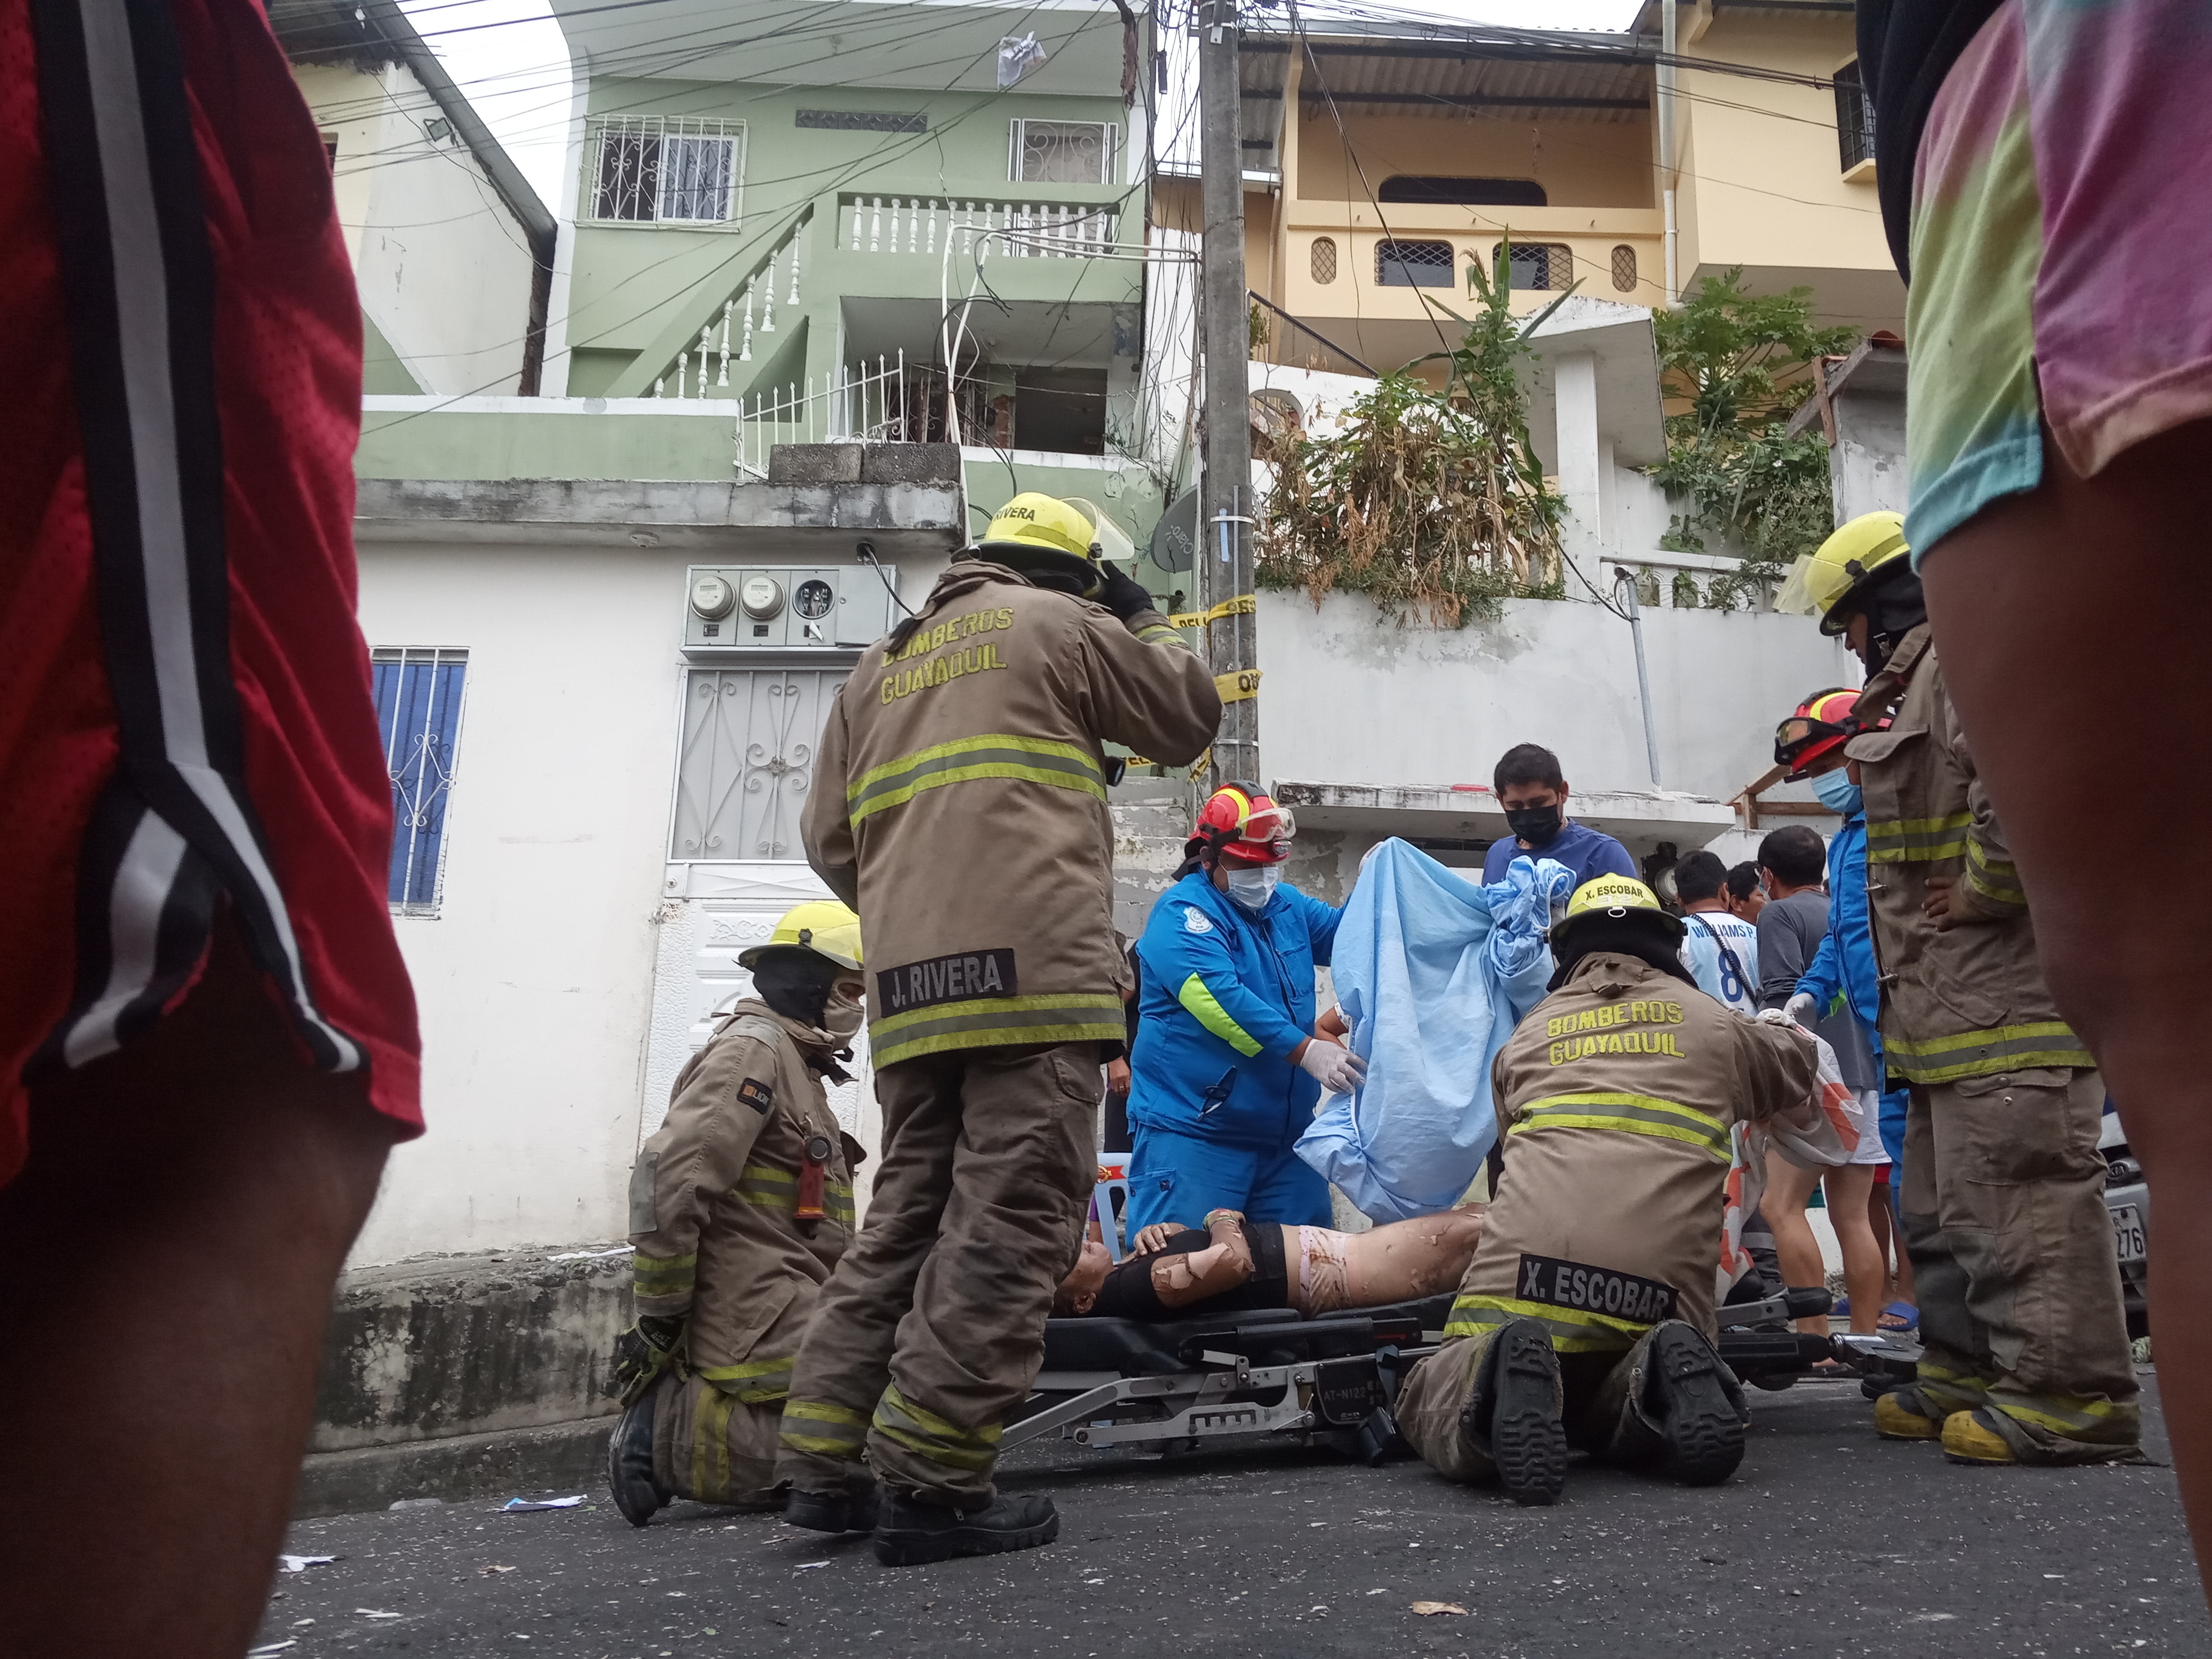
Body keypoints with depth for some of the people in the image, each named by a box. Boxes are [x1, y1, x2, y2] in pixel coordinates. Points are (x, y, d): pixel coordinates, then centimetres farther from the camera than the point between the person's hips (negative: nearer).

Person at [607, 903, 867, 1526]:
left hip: (793, 1324, 10)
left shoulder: (798, 1065, 24)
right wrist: (659, 1322, -15)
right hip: (764, 1333, -10)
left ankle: (679, 1411, 6)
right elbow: (668, 1177, -20)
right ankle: (670, 1432, -8)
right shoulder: (753, 1050, -9)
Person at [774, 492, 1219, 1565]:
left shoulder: (881, 663, 27)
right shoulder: (1060, 624, 9)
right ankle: (931, 1486, -8)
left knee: (907, 1216, 12)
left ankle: (822, 1468, 11)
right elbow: (1191, 717, 18)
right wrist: (1144, 620, 31)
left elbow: (830, 836, 21)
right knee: (1008, 1224, -6)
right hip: (1031, 971, -7)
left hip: (909, 989, 7)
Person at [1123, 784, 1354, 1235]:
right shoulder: (1182, 914, -12)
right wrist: (1306, 1050, -29)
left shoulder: (1286, 904, 14)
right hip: (1192, 1134, -7)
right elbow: (1220, 998, -24)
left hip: (1286, 1132, 8)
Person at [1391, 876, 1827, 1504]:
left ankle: (1501, 1373, -24)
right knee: (1607, 1424, 26)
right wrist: (1780, 1027, 71)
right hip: (1660, 1281, 2)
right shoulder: (1714, 1024, 25)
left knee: (1433, 1413, 11)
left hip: (1528, 1267, -1)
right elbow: (1798, 1066, 47)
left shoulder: (1525, 1037, 26)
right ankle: (1657, 1378, -9)